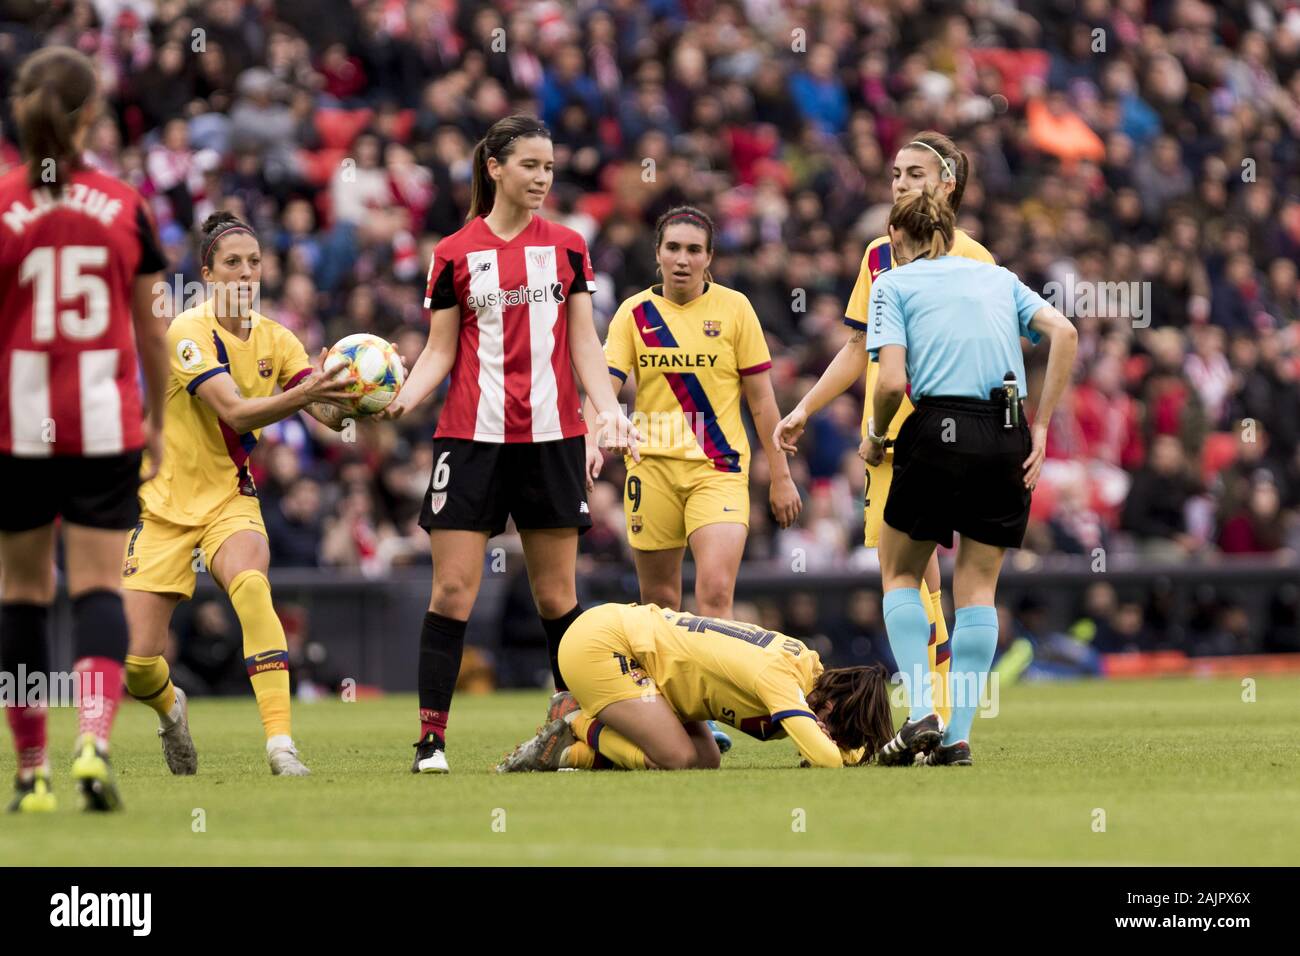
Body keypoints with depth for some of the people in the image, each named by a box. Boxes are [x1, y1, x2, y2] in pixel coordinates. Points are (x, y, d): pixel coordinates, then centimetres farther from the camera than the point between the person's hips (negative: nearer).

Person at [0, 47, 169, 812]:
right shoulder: (125, 209, -1)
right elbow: (151, 332, 6)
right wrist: (158, 419, 20)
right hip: (105, 425, 1)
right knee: (99, 587, 2)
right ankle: (95, 741, -20)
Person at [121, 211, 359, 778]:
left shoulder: (273, 339, 0)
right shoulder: (189, 332, -16)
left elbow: (329, 415, -8)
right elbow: (235, 411, -28)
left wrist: (344, 400, -31)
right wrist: (303, 393, -43)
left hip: (231, 499, 2)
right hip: (166, 504, -2)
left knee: (250, 586, -33)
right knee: (136, 665, -5)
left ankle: (280, 746, -36)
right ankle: (171, 709, 34)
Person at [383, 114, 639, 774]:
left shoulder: (567, 248, 8)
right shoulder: (454, 255, 3)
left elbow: (583, 345, 7)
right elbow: (440, 351, 5)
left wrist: (609, 410, -7)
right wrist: (401, 399, -13)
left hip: (551, 436, 2)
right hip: (471, 436, -2)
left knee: (556, 594, 4)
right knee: (452, 590, -7)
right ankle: (431, 738, -5)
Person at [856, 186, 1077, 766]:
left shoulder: (894, 284, 8)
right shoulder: (998, 277, 19)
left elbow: (891, 382, -6)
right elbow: (1063, 332, 4)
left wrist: (875, 439, 12)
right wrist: (1040, 428, 4)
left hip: (937, 431, -3)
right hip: (1007, 440, 3)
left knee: (900, 571, 15)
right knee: (978, 586, 11)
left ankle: (922, 714, -1)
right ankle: (958, 736, 4)